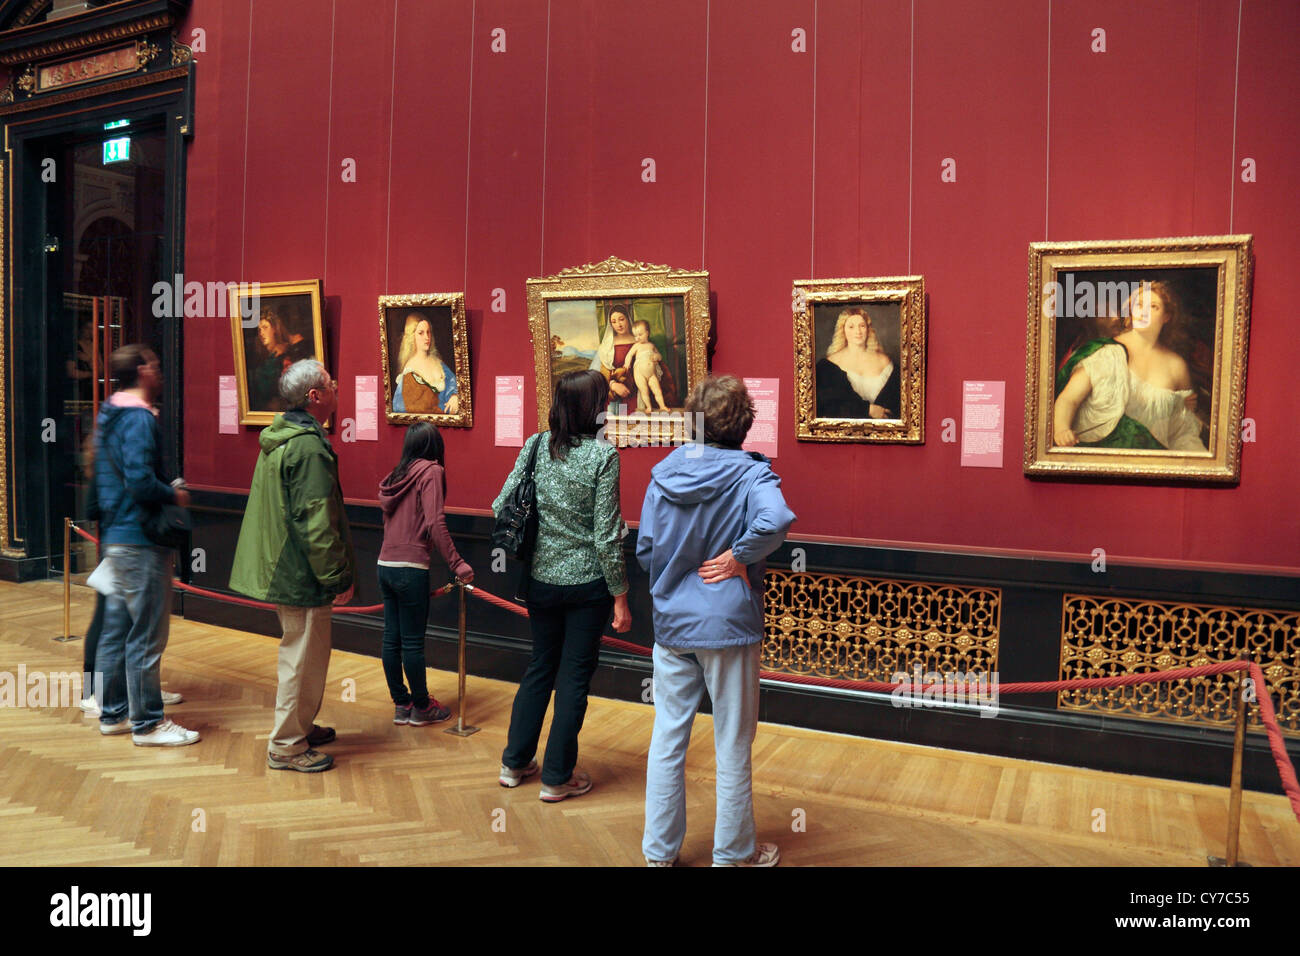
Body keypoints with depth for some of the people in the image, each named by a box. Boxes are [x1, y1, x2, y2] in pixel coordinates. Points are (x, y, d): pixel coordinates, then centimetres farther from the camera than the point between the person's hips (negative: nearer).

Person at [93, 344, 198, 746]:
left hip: (115, 538, 10)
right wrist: (174, 496, -10)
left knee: (116, 629, 16)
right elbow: (140, 479, -26)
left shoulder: (108, 416, 15)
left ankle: (113, 713, 27)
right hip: (140, 540, -10)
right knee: (146, 635, -2)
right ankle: (147, 723, 7)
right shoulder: (139, 419, -16)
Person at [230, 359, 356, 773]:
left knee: (300, 653, 22)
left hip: (281, 567, 10)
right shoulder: (309, 447, -21)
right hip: (302, 573, -10)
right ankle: (287, 747, 13)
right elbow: (316, 524, -24)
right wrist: (339, 578, -18)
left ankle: (299, 726, 36)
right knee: (303, 656, 1)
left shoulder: (278, 437, 11)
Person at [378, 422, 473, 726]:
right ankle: (421, 707, 15)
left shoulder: (396, 475, 12)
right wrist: (457, 564, -17)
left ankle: (401, 704, 23)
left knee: (391, 639, 12)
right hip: (410, 568, -7)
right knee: (413, 641, 3)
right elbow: (435, 523, -18)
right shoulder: (431, 471, -7)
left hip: (385, 565, 7)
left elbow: (389, 518, 12)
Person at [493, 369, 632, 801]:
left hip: (541, 579, 5)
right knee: (575, 676, 8)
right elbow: (606, 534, -14)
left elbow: (502, 507, -1)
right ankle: (558, 777, 18)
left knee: (540, 668, 20)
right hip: (587, 583, -4)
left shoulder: (536, 446, -1)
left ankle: (515, 763, 30)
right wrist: (620, 596, -7)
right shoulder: (602, 454, -13)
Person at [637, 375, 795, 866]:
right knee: (732, 744, 11)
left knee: (667, 738, 14)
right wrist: (740, 558, -18)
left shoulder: (664, 472, 0)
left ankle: (659, 850, 27)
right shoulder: (749, 474, -12)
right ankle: (733, 853, 26)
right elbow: (774, 521, -33)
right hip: (728, 624, -4)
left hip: (671, 623, 4)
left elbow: (645, 549, 4)